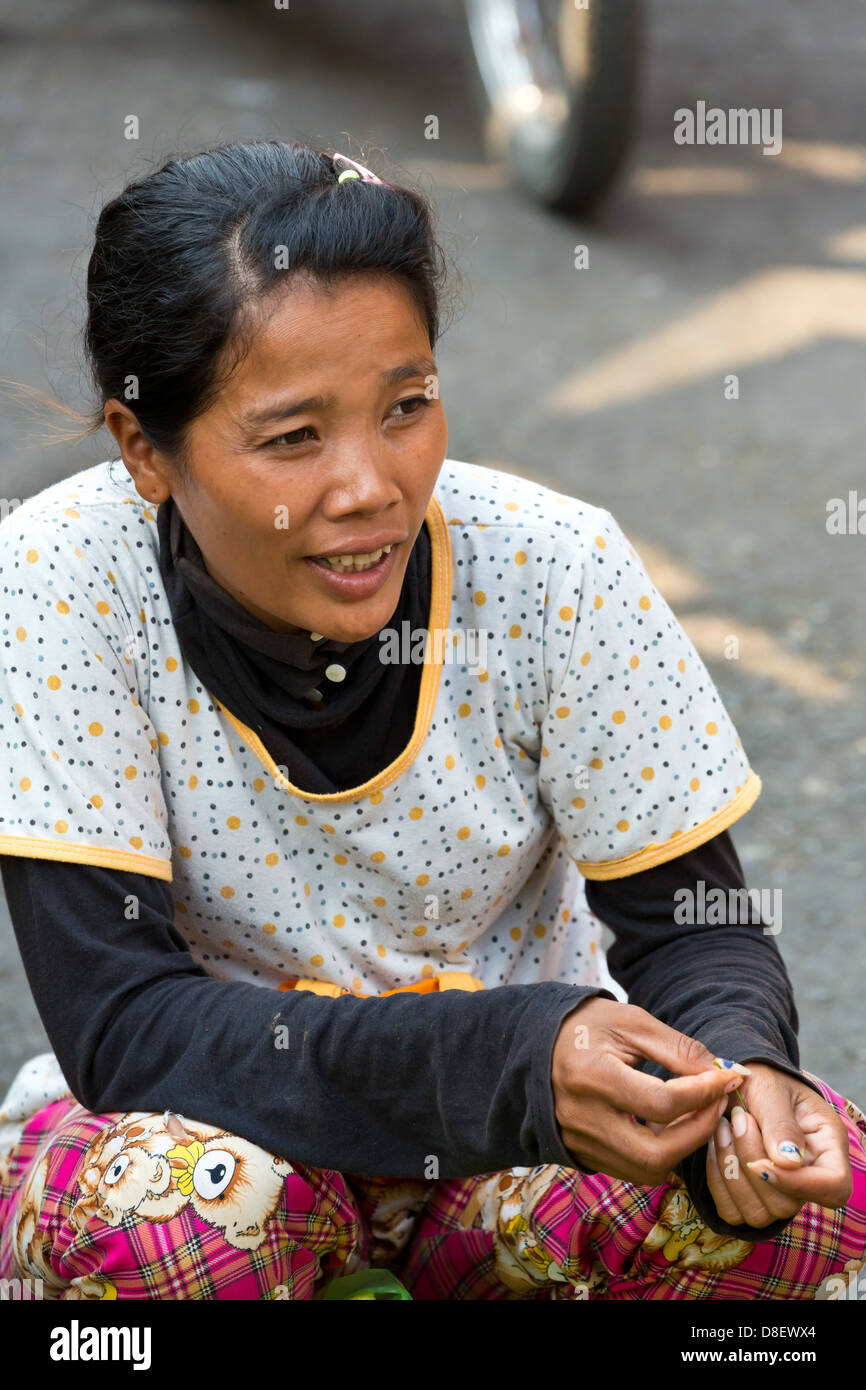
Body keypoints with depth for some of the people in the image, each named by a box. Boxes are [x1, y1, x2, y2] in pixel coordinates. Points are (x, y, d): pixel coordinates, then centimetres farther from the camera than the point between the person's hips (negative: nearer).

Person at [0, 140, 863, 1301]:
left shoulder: (551, 569, -17)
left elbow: (693, 922, -8)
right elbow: (120, 1022, -26)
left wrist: (738, 1067, -33)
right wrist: (512, 1062, -38)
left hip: (501, 1161, 2)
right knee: (149, 1204, -35)